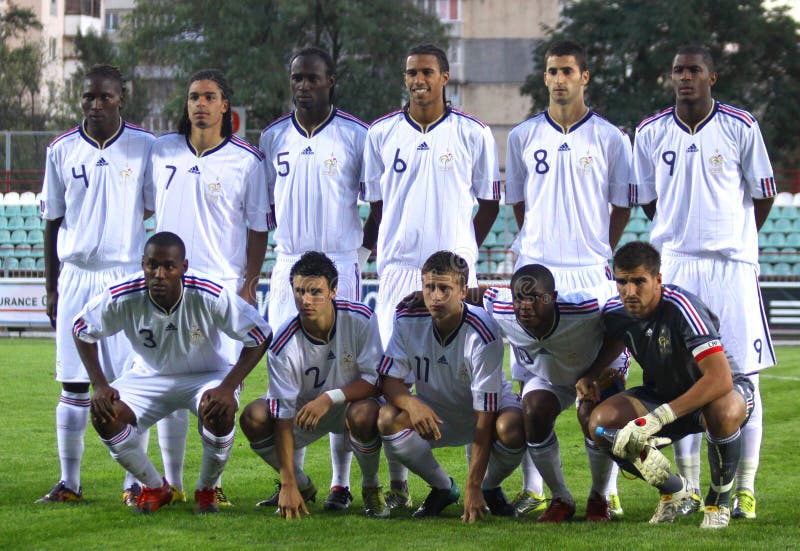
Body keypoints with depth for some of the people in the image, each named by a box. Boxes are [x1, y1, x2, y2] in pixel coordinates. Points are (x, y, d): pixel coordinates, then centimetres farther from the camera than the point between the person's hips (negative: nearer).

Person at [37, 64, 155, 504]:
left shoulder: (145, 147, 1)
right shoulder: (62, 151, 6)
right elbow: (53, 223, 11)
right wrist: (51, 287, 9)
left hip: (129, 277, -2)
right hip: (75, 276, 2)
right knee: (74, 385, 3)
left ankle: (134, 481, 4)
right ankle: (69, 482, 8)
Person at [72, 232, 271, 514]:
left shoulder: (210, 296, -29)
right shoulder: (123, 297, -23)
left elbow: (260, 337, -19)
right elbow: (82, 330, -5)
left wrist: (228, 388, -29)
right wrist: (99, 385, -15)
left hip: (207, 376, -2)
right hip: (149, 377, 2)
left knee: (220, 412, -35)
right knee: (104, 415, -23)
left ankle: (207, 489, -4)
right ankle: (155, 488, 2)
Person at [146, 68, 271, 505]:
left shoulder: (247, 160, 0)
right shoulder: (162, 151, 9)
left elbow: (258, 228, 3)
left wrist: (250, 284, -4)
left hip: (224, 287, -3)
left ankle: (213, 483, 3)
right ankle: (172, 481, 10)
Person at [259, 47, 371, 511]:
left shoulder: (356, 136, -1)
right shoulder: (274, 138, 10)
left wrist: (367, 248, -5)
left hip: (340, 265, -3)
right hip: (288, 265, 4)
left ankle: (342, 484, 3)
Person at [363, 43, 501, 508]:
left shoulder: (473, 135, 3)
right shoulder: (382, 134, 7)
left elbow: (490, 203, 11)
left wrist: (464, 252, 8)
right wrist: (378, 249, 11)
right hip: (398, 269, 2)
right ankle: (398, 485, 4)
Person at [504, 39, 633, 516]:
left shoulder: (610, 138, 2)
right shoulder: (523, 136, 8)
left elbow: (622, 207, 9)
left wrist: (597, 253, 9)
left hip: (590, 270, -2)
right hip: (536, 269, 2)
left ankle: (607, 489, 2)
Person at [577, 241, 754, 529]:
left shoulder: (680, 307, -32)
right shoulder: (616, 312, -12)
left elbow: (720, 378, -41)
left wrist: (657, 418, -44)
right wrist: (588, 377, -4)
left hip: (723, 390, -6)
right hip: (663, 395, 6)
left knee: (723, 412, -42)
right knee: (601, 422, -20)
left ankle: (719, 500, -11)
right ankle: (673, 489, 7)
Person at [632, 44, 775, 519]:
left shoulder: (741, 128, -2)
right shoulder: (651, 133, 5)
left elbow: (764, 195, 7)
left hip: (732, 266, -2)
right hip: (674, 265, 2)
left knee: (742, 377, -3)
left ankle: (745, 489, 3)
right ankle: (689, 488, 10)